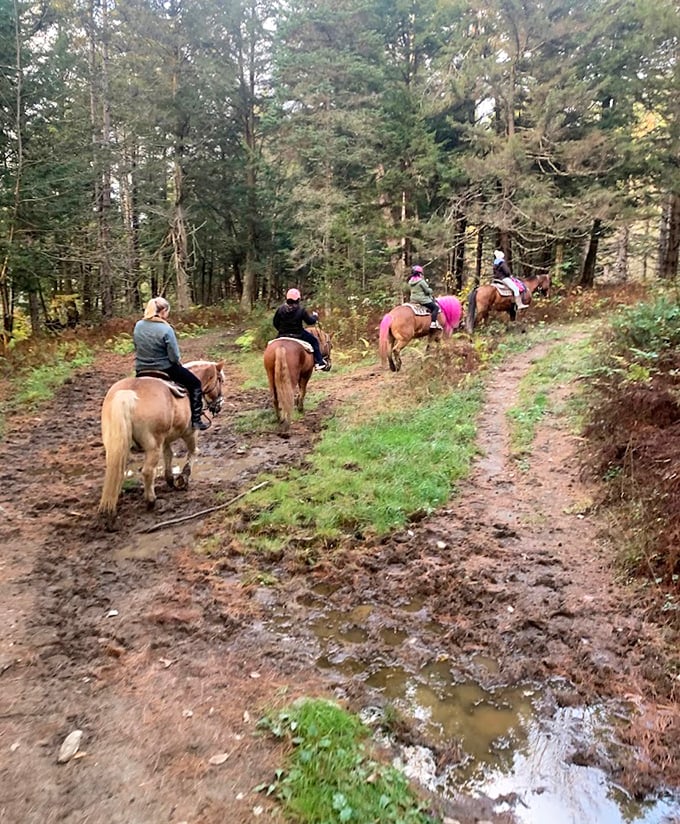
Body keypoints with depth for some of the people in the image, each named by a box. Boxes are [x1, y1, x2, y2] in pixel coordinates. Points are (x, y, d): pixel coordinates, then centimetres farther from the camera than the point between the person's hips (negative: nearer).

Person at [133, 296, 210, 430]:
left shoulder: (138, 326, -1)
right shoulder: (166, 329, -20)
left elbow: (137, 349, 9)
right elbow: (174, 357, -18)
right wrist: (179, 363, 3)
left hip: (141, 370, 6)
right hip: (164, 369, -6)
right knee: (195, 384, 13)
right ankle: (196, 420, 12)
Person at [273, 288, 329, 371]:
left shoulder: (280, 309, -1)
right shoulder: (301, 309, -10)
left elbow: (275, 323, 5)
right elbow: (310, 321, -4)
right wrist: (315, 316, 18)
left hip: (282, 335, 3)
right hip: (298, 335, -3)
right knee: (314, 340, 14)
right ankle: (319, 363, 10)